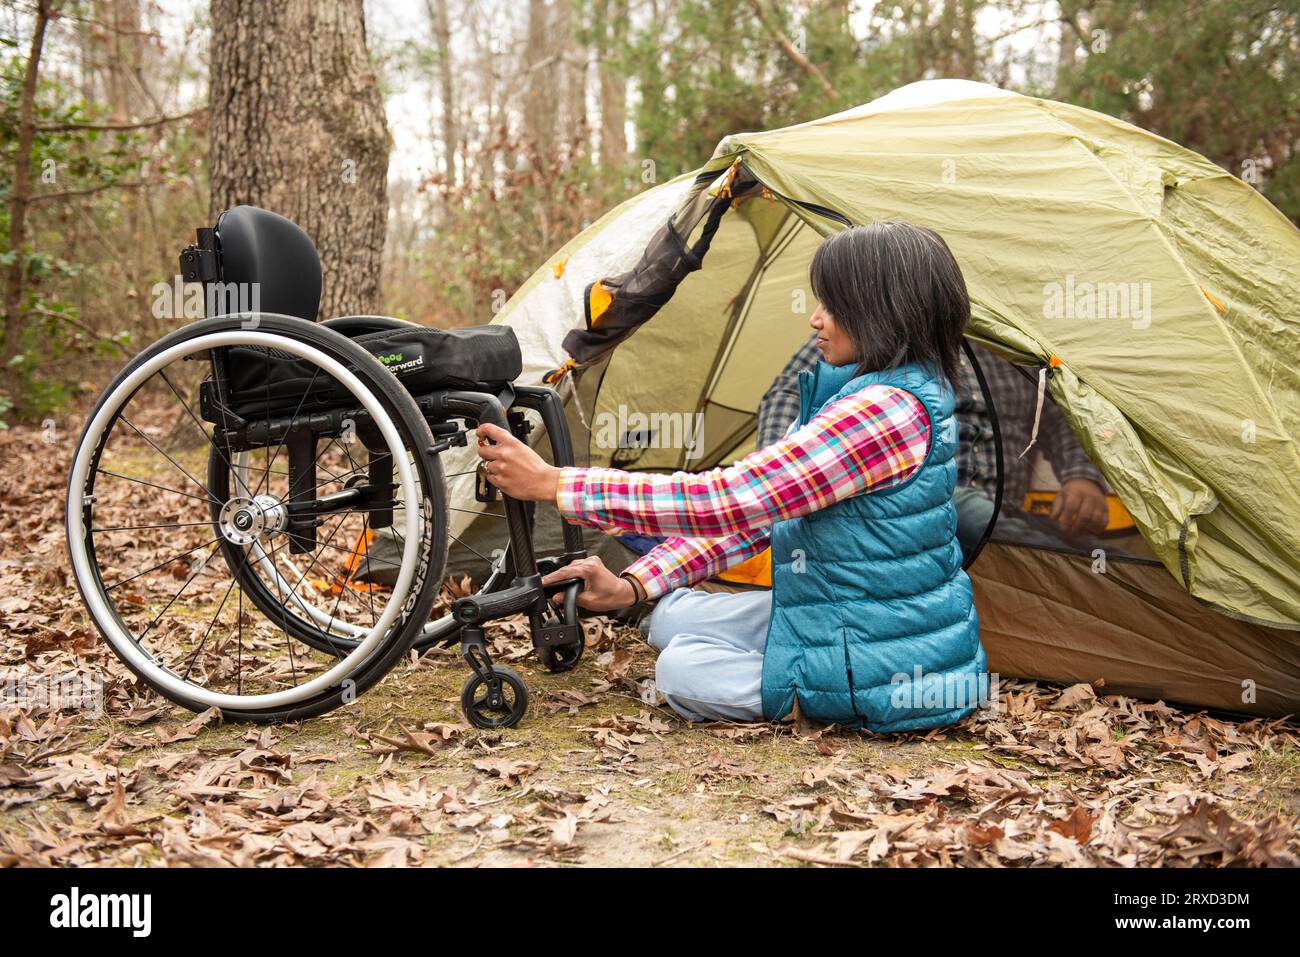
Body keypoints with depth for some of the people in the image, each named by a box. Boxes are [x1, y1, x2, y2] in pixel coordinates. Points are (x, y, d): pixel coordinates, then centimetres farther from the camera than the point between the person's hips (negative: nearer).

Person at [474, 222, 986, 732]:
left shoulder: (885, 409, -26)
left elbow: (732, 499, -30)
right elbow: (756, 509, 6)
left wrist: (555, 484, -27)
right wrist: (633, 584, -3)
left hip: (901, 662, -10)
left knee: (683, 672, -12)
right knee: (673, 616, 11)